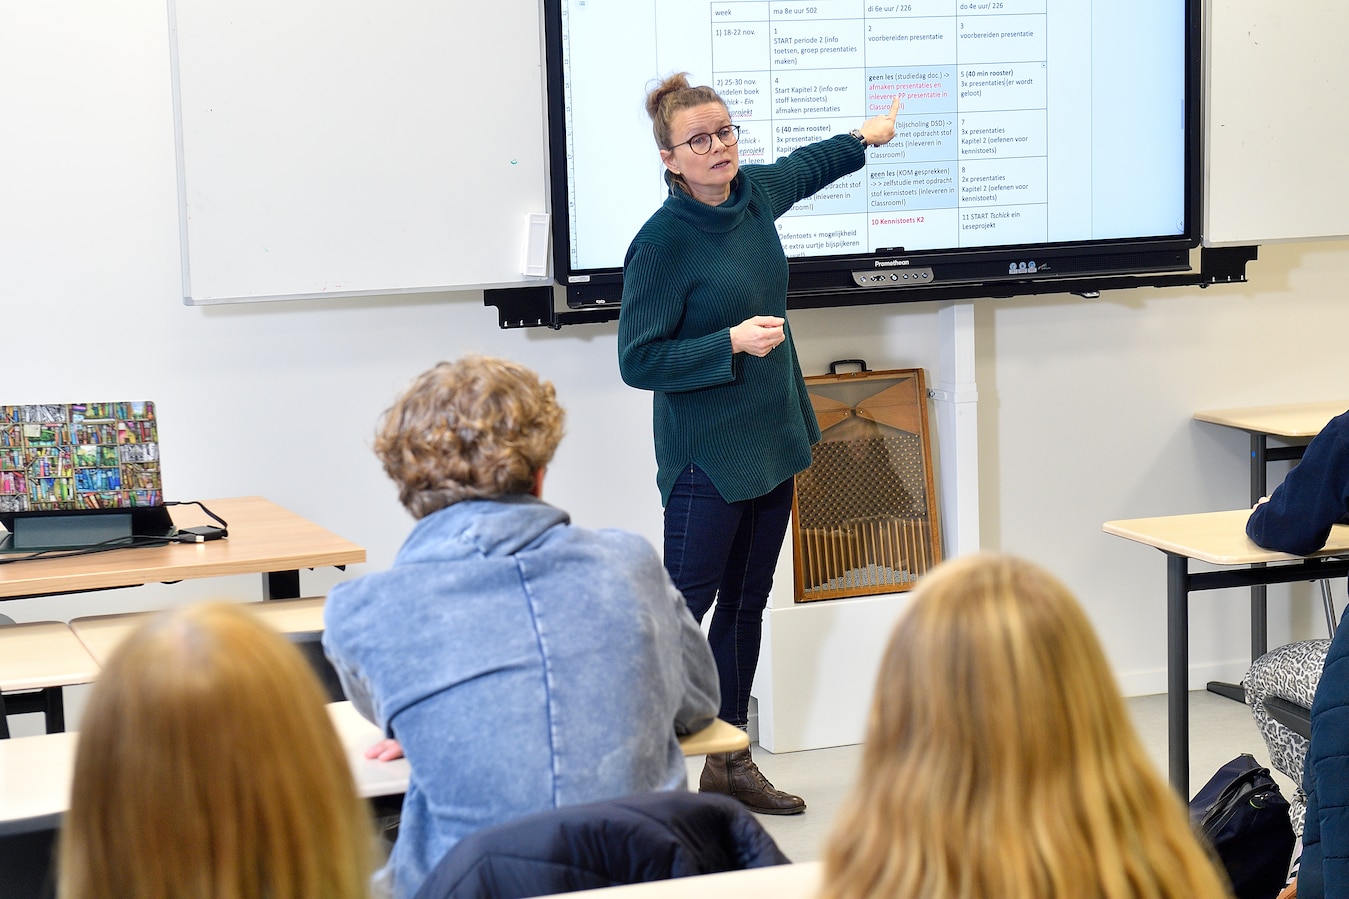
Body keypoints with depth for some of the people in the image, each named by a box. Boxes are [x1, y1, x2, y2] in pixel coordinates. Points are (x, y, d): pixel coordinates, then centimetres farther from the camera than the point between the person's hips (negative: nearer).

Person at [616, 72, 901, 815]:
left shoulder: (755, 193, 3)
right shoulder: (661, 243, -19)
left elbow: (802, 169, 28)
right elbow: (638, 362, -18)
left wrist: (864, 138, 43)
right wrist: (732, 343, -24)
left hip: (771, 439, 8)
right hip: (706, 454, -8)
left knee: (747, 602, 13)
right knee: (686, 605, -7)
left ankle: (730, 761, 22)